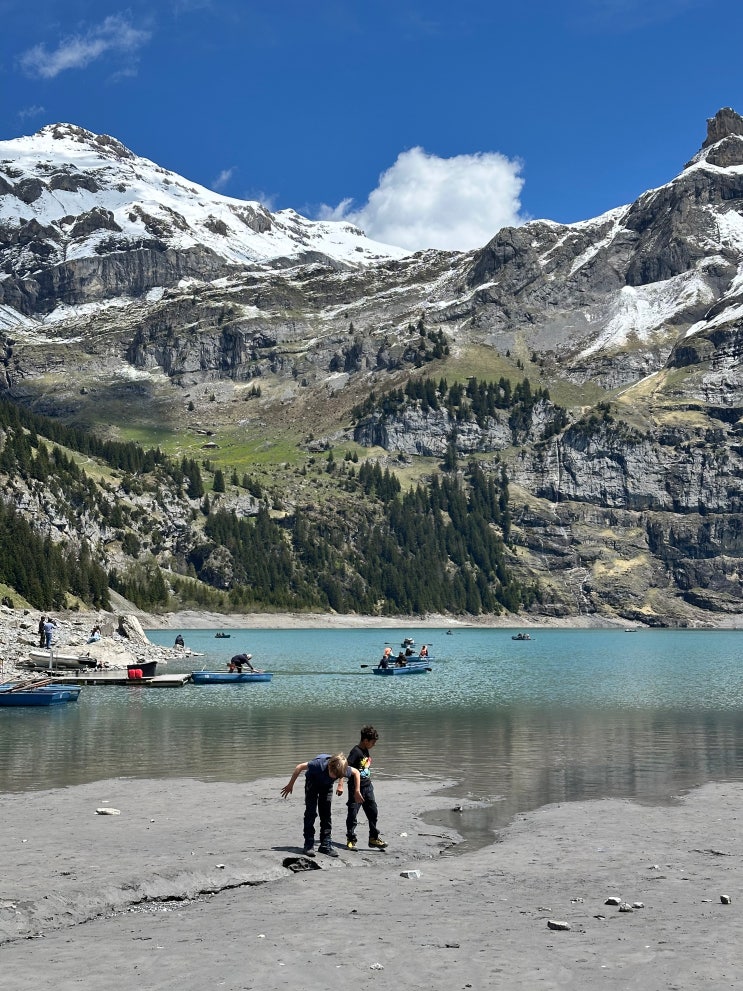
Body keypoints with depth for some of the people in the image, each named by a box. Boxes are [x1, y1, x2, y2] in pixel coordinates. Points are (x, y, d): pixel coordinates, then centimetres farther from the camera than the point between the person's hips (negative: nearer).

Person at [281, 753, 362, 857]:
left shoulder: (343, 769, -34)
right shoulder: (319, 764, -42)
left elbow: (356, 772, -10)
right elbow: (300, 767, -27)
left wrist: (357, 792, -10)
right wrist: (290, 785, -17)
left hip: (327, 785, 3)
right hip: (312, 782, -3)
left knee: (327, 814, -1)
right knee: (311, 813, -9)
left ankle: (325, 845, 5)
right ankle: (308, 845, -4)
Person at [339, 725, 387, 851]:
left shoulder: (366, 751, 9)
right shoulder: (356, 752, -17)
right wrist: (340, 785, -28)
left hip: (367, 787, 8)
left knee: (373, 812, 12)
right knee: (352, 814, 0)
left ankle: (374, 838, 23)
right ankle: (351, 840, 10)